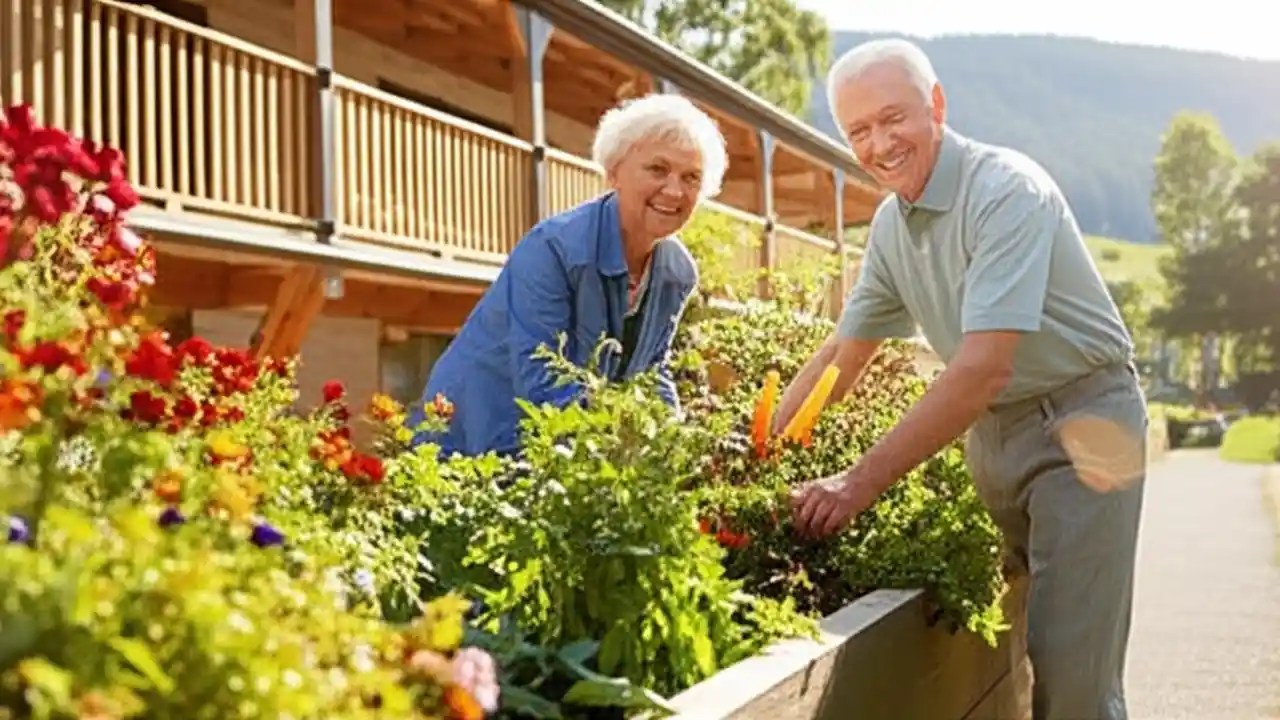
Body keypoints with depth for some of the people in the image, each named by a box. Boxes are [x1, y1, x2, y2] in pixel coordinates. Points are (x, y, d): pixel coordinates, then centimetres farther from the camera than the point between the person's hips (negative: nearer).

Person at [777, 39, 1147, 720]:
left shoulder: (1006, 191, -22)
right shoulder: (891, 223, 4)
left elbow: (985, 368, -30)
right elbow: (843, 354, 13)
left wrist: (862, 482, -31)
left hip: (1080, 419, -7)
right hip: (991, 429, 8)